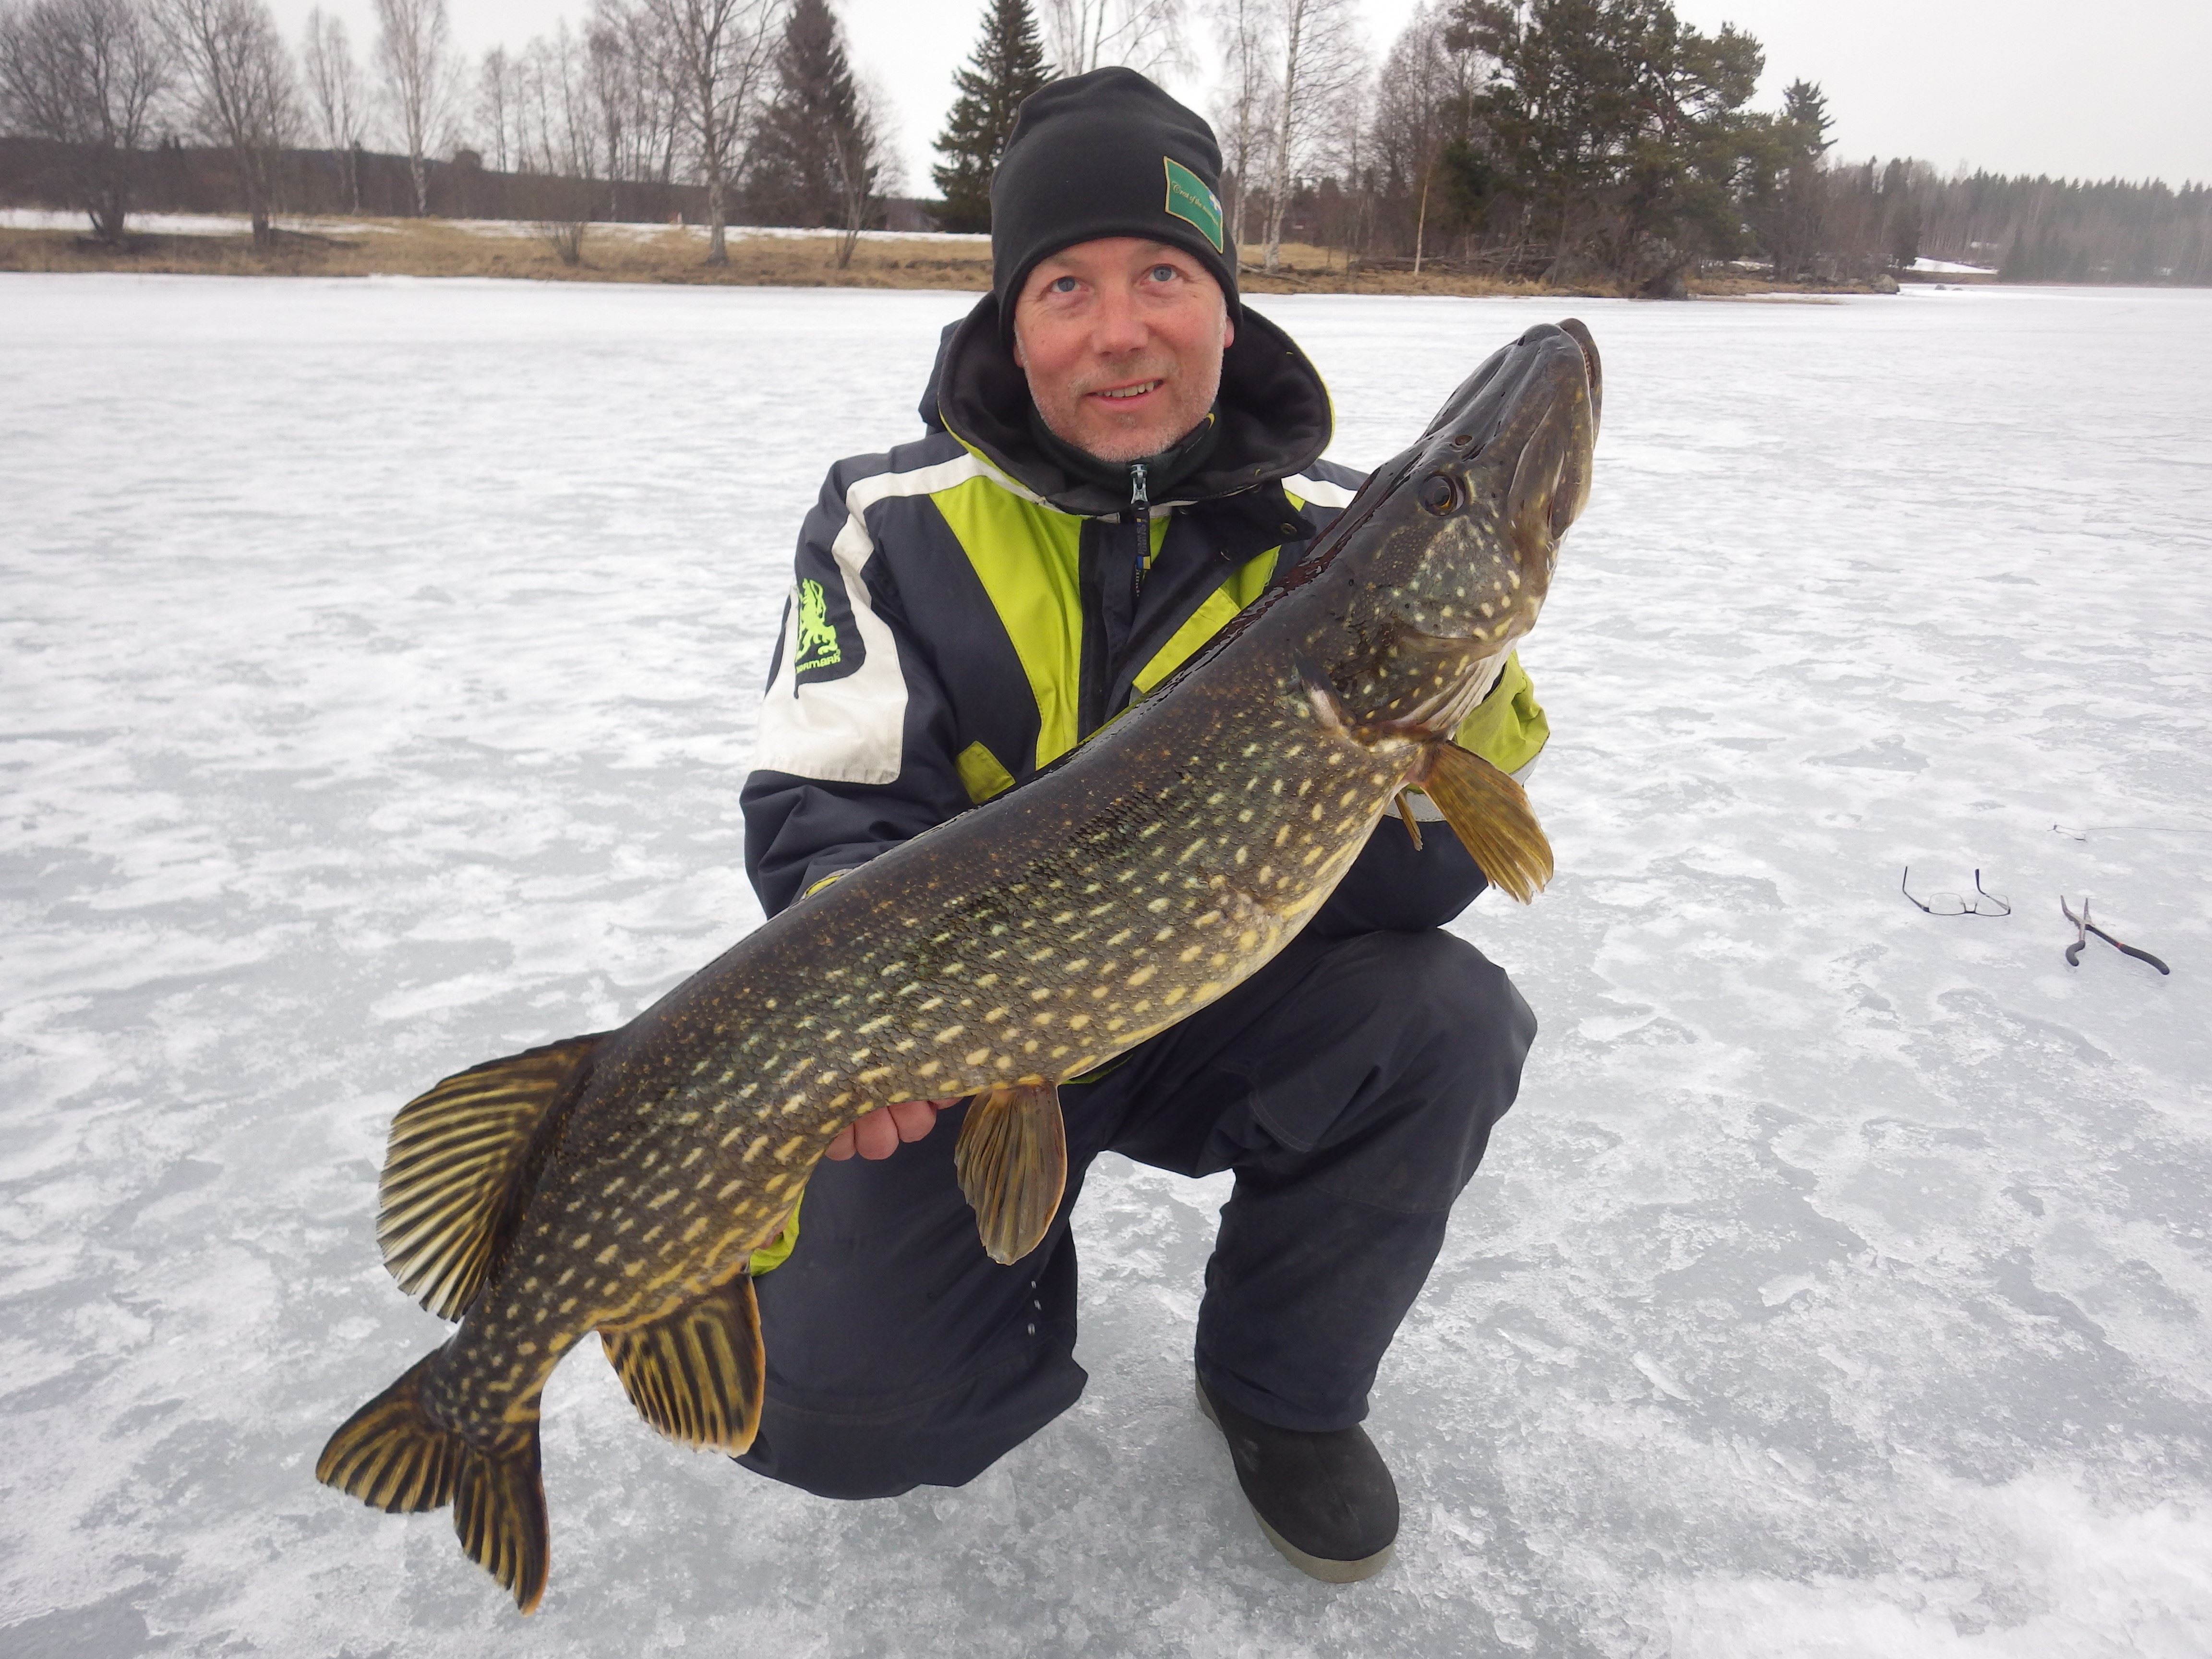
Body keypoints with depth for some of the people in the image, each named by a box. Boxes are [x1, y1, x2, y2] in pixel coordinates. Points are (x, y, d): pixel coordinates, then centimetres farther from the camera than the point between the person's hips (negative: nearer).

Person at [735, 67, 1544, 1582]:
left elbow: (1416, 878, -14)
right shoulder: (897, 525, -9)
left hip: (1229, 1006, 2)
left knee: (1447, 1019, -26)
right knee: (838, 1409, -16)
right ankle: (1014, 1275, 22)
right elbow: (821, 807, -12)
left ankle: (1287, 1385, 3)